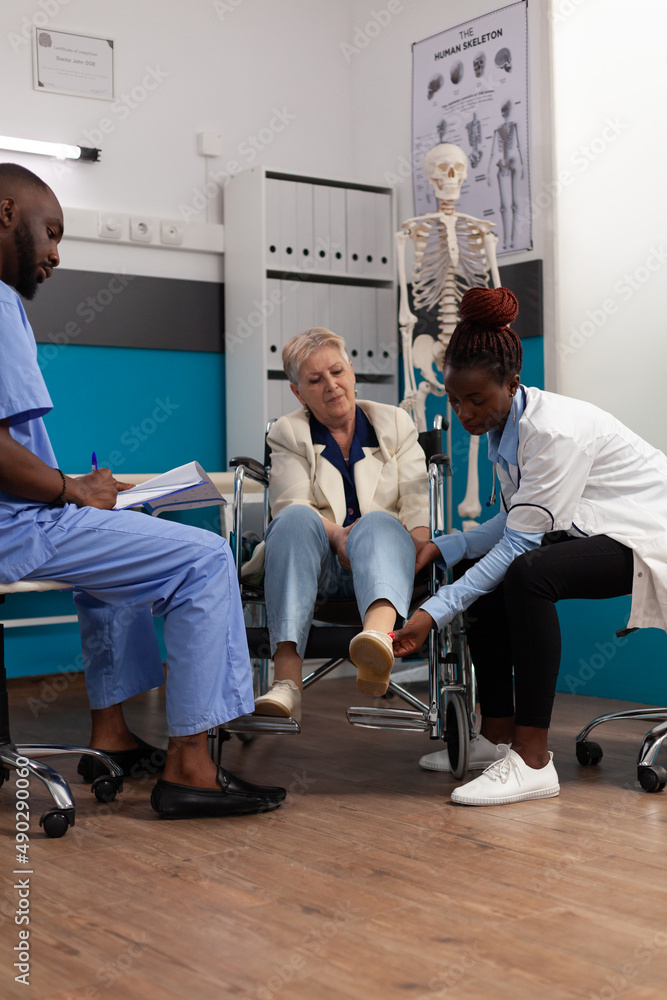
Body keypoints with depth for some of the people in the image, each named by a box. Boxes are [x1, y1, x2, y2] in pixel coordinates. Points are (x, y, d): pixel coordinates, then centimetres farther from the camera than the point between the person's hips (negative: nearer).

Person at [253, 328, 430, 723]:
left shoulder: (394, 422, 19)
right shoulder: (288, 434, 16)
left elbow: (417, 499, 6)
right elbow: (291, 504, -1)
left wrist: (420, 550, -15)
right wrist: (337, 535, -21)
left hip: (383, 553, 1)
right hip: (319, 565, 0)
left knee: (378, 522, -33)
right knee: (297, 519, -33)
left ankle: (379, 636, -69)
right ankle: (288, 681, -47)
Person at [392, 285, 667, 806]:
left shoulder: (555, 431, -28)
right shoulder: (504, 425, 2)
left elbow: (520, 542, -28)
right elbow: (517, 521, 8)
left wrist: (435, 613, -30)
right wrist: (441, 547, -6)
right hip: (590, 532, 10)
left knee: (527, 573, -33)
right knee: (479, 572, 3)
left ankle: (533, 760, -28)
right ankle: (499, 734, 10)